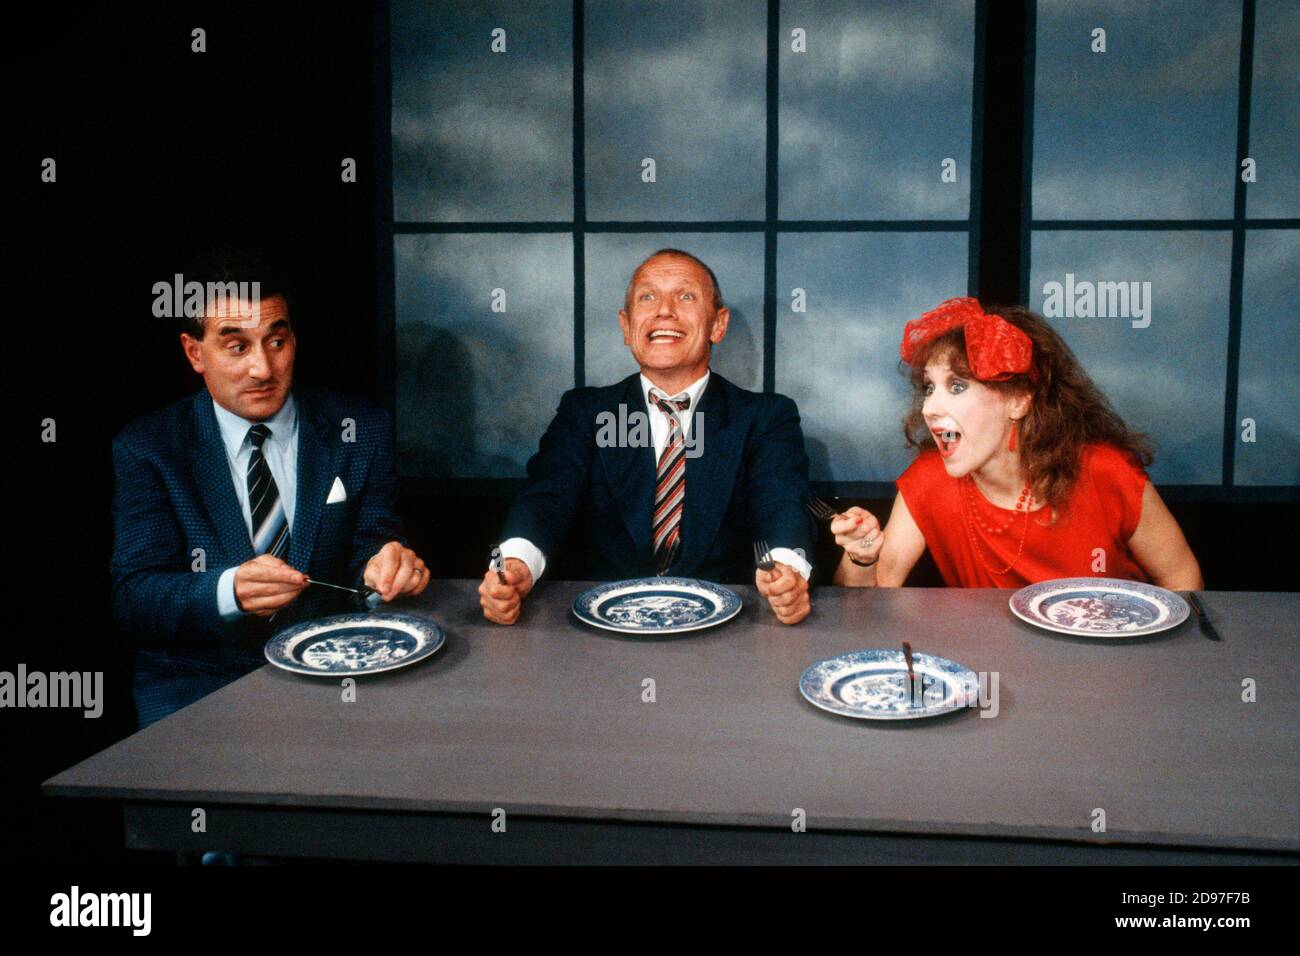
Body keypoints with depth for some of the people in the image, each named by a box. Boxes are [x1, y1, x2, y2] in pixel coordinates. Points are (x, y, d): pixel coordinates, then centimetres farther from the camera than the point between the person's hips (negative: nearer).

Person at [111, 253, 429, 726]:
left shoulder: (358, 431, 3)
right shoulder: (146, 448, -1)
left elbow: (367, 543, 2)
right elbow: (132, 598, -8)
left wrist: (382, 563, -24)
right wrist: (229, 590, -29)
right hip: (201, 682, -1)